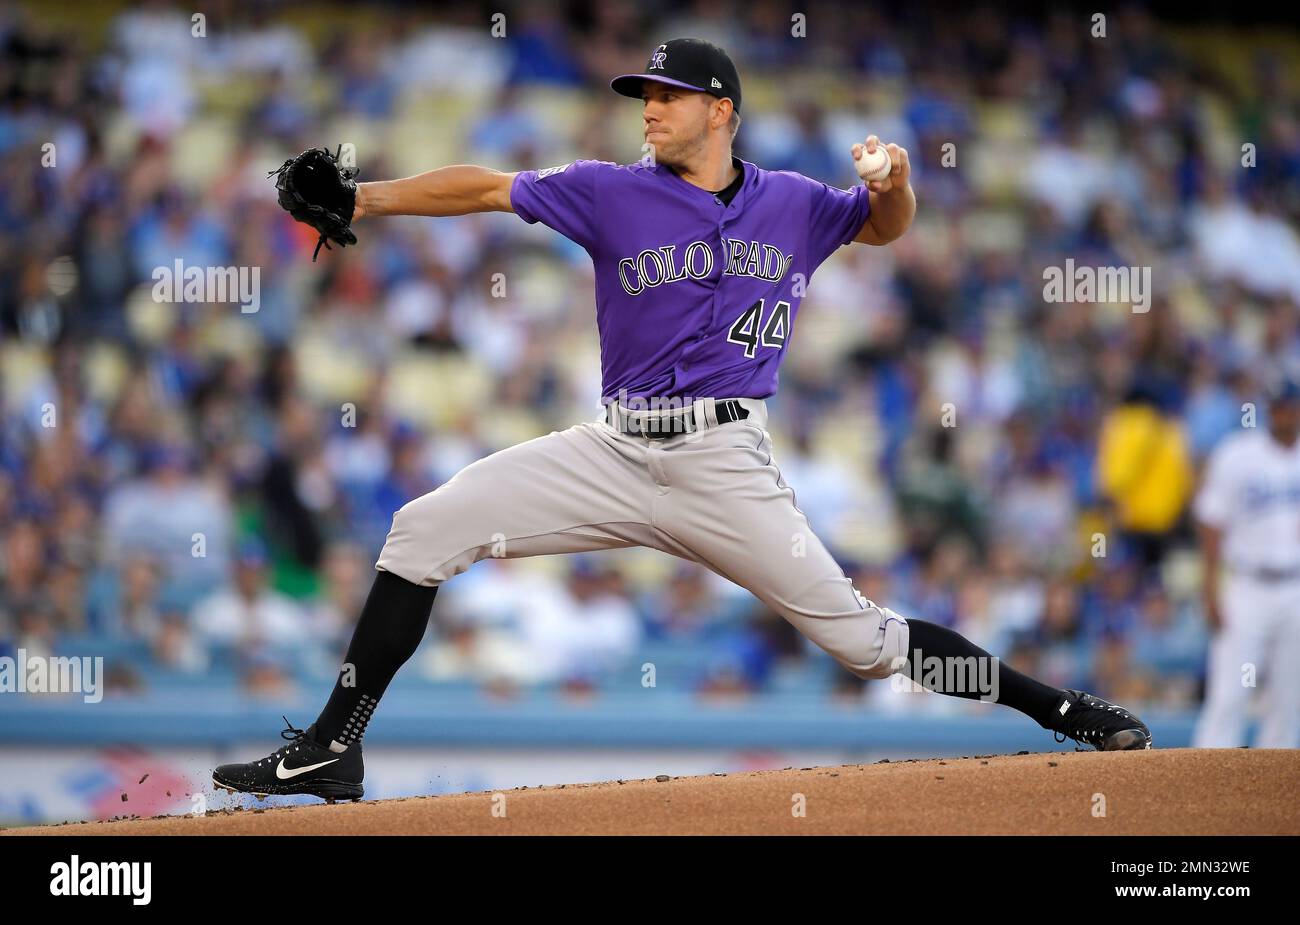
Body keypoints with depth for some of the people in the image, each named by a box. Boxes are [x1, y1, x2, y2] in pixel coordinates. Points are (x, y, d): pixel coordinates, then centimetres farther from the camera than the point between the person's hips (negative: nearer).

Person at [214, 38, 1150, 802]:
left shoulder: (793, 204, 7)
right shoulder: (615, 193, 4)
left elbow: (885, 227, 23)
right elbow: (489, 188, -1)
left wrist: (894, 182, -1)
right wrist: (366, 198, -12)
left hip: (728, 464, -2)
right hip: (617, 451, 2)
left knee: (860, 635, -9)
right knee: (425, 530, -10)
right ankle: (331, 750, -6)